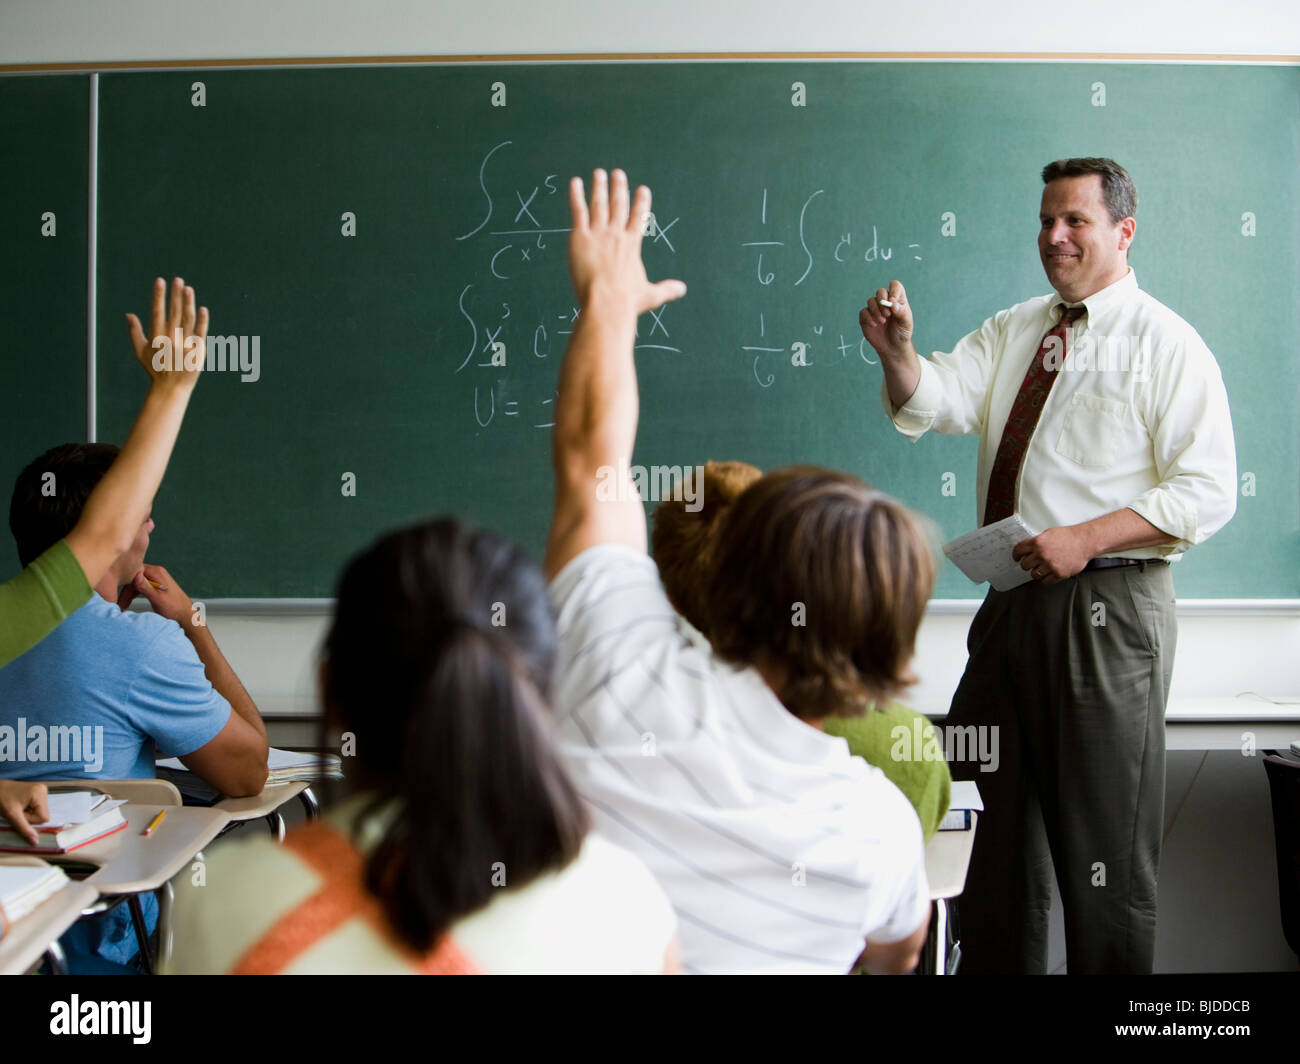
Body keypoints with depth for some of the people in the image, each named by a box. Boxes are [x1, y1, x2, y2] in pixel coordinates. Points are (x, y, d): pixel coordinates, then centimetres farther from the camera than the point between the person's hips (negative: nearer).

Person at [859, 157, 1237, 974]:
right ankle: (992, 965, 33)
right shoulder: (1013, 331, 13)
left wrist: (1084, 539, -23)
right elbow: (934, 402, 0)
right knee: (1002, 816, 17)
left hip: (1107, 609, -6)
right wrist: (897, 353, -21)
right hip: (1013, 599, 6)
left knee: (1103, 837, 4)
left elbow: (1208, 493, -13)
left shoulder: (1167, 346, -6)